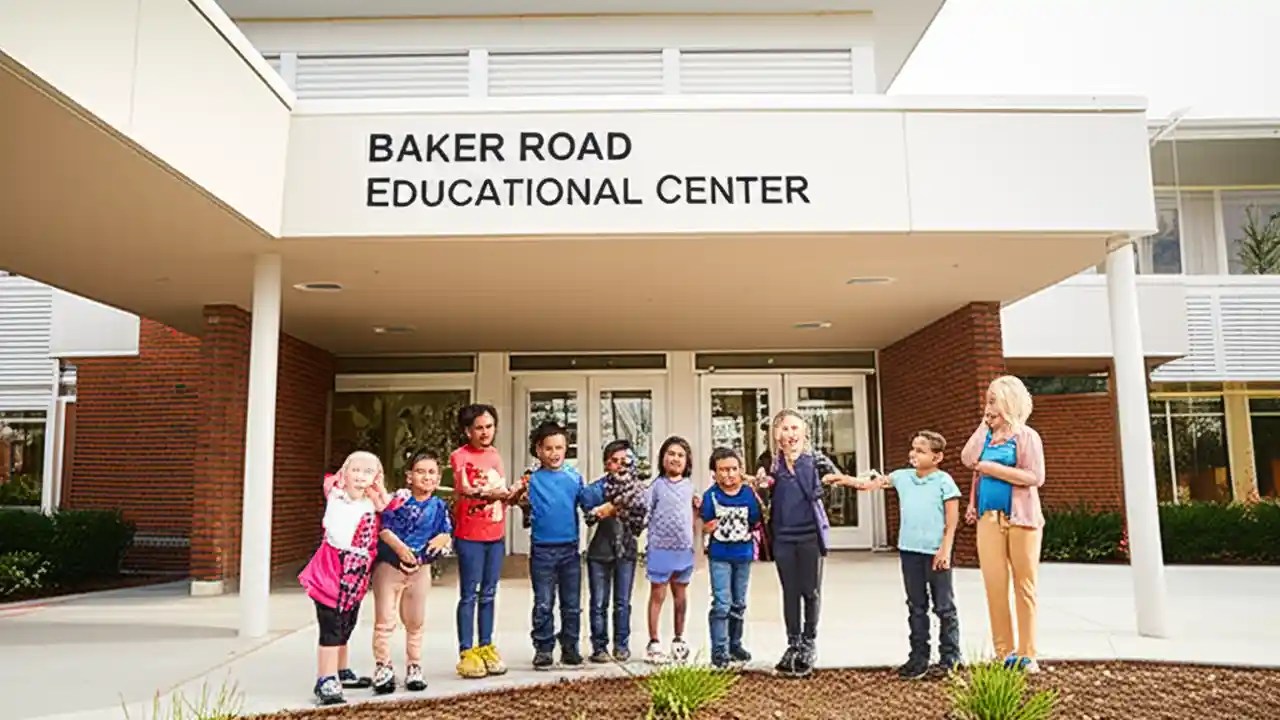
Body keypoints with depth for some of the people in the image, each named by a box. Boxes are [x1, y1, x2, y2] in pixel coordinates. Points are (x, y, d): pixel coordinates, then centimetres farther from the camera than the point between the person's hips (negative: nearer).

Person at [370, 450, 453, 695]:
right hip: (389, 564, -3)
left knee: (415, 623, 14)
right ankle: (382, 666, 10)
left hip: (420, 568, 4)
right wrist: (398, 547, -28)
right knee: (385, 621, -2)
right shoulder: (399, 499, -12)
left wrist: (442, 539, -15)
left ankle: (414, 668, 27)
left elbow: (447, 534, 7)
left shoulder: (439, 507, 1)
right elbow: (382, 527, -18)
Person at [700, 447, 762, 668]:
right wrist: (708, 527, -25)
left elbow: (755, 522, 4)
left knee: (739, 604, 16)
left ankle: (735, 644, 31)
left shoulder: (749, 494, -3)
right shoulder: (711, 496, -10)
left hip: (743, 554, 4)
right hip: (720, 556, -3)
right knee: (722, 604, -7)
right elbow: (705, 527, -7)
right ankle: (719, 650, 3)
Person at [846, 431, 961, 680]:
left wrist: (945, 549, -12)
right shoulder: (903, 477, 7)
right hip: (909, 550, 5)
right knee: (916, 607, 12)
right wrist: (844, 479, -7)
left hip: (936, 551, -5)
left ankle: (949, 657, 16)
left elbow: (952, 518, -7)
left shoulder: (943, 481, -6)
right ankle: (919, 657, 20)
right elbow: (872, 484, 7)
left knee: (944, 607, 5)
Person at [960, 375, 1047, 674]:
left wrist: (993, 469, -11)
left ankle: (1026, 654, 10)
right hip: (989, 518, 4)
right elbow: (968, 459, -4)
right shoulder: (985, 435, 13)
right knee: (995, 586, 1)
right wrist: (983, 425, 0)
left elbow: (1035, 477, -12)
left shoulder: (1026, 436, -1)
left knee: (1024, 586, 3)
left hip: (1021, 518, -4)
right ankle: (1005, 652, 8)